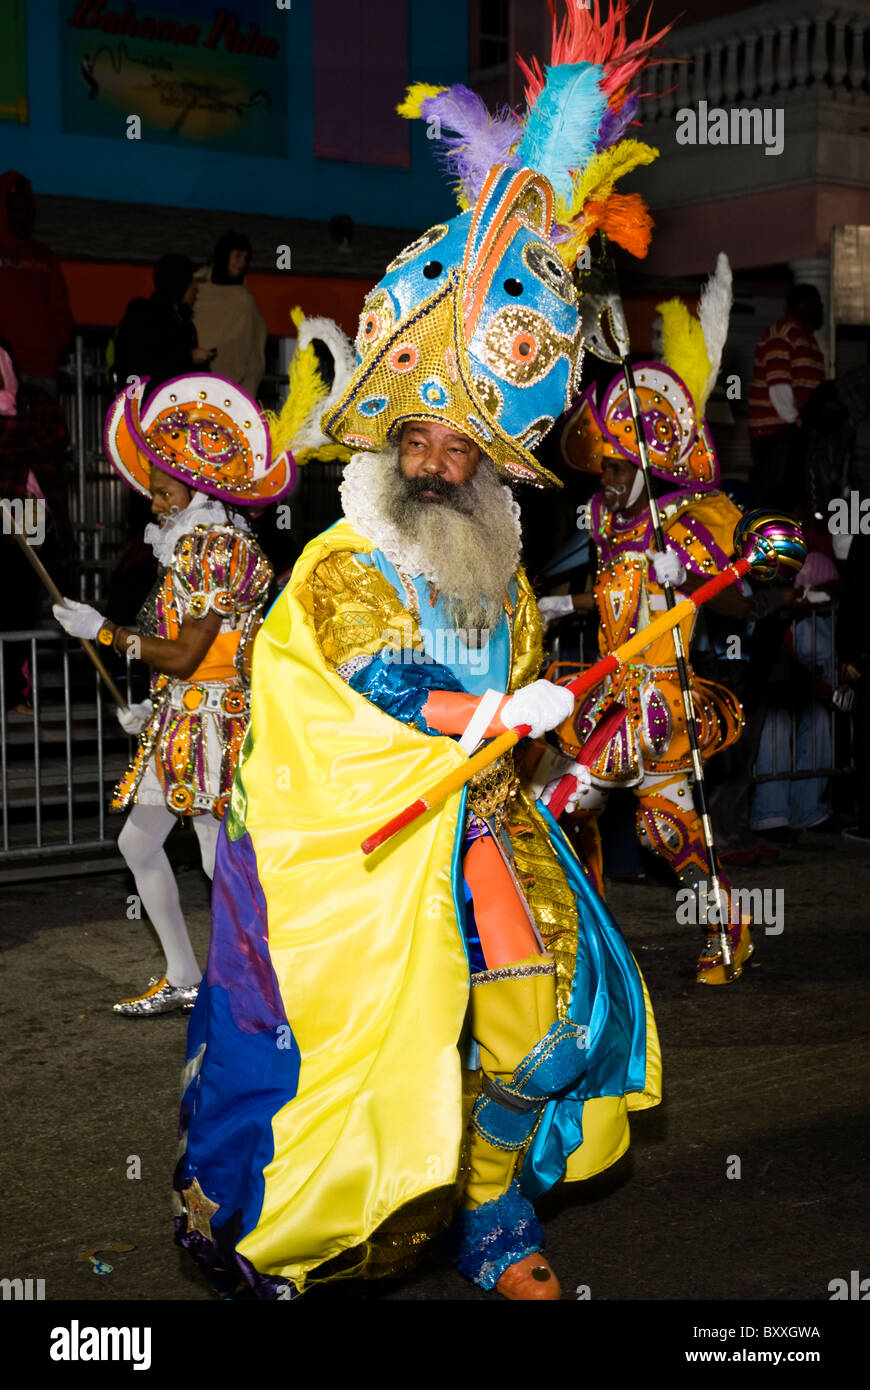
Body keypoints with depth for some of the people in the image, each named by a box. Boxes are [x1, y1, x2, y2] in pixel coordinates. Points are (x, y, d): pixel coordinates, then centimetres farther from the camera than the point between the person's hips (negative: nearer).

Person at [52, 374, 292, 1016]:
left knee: (223, 862, -11)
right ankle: (183, 979, 25)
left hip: (212, 721, -11)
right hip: (181, 720, 11)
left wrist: (102, 630, -9)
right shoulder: (193, 546, 15)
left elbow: (184, 656, -19)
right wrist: (154, 707, 16)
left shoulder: (216, 546, -15)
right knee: (139, 841, 15)